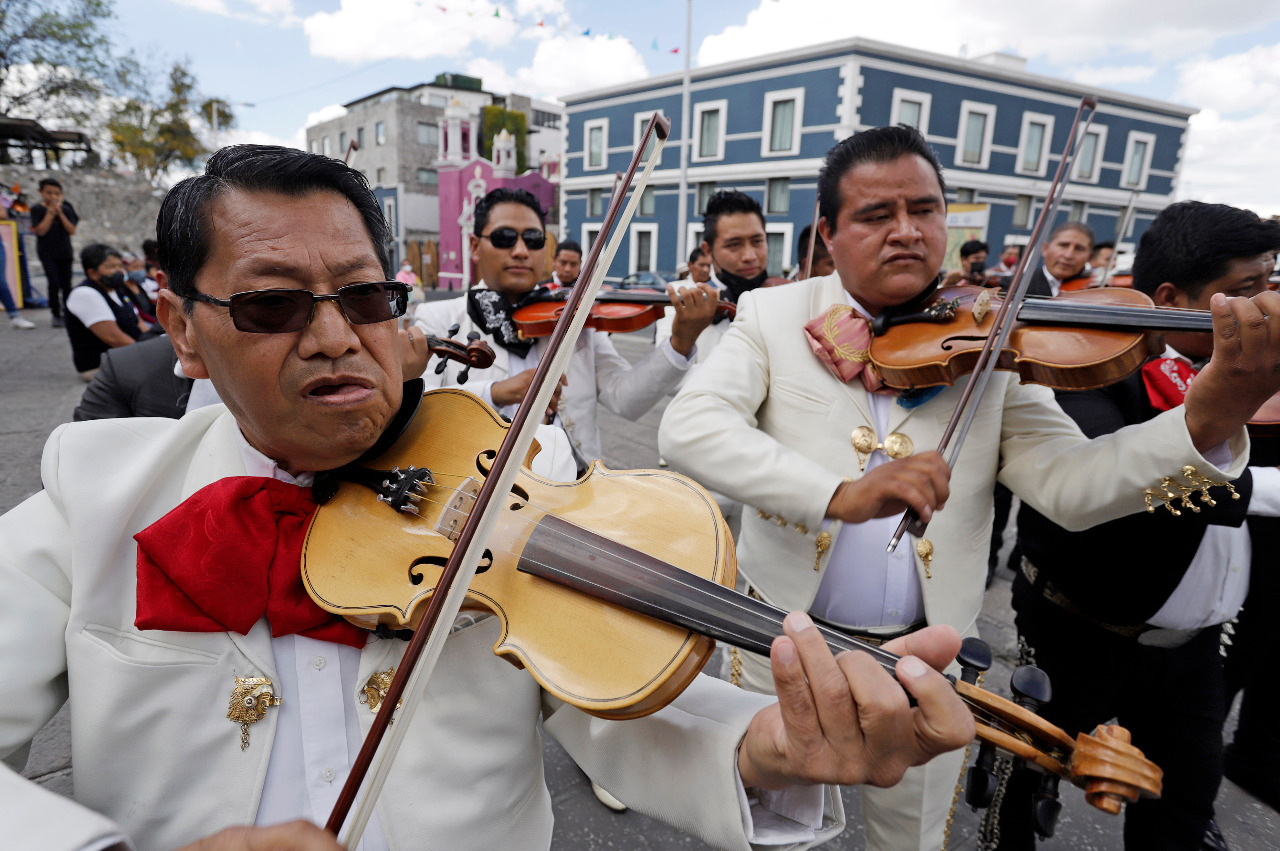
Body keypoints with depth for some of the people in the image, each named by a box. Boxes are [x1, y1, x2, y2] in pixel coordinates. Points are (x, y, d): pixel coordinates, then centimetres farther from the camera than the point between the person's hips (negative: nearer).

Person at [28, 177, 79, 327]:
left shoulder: (66, 209, 3)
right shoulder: (37, 209, -4)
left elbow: (72, 231, -5)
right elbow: (41, 230, -14)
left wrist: (60, 213, -13)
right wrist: (50, 212, -15)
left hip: (64, 252, 3)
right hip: (47, 252, -3)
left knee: (66, 284, 8)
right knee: (54, 283, -13)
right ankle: (56, 315, -4)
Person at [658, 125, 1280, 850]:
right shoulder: (775, 315, -8)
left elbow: (1069, 488, -13)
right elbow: (686, 426, -23)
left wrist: (1212, 418, -31)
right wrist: (838, 494, -35)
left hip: (928, 660, 2)